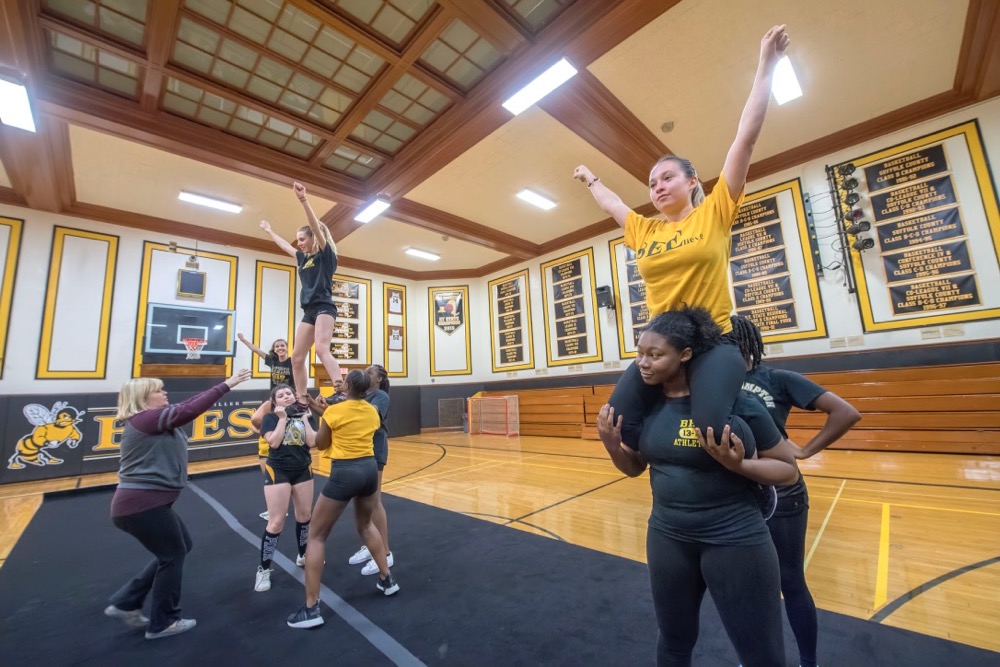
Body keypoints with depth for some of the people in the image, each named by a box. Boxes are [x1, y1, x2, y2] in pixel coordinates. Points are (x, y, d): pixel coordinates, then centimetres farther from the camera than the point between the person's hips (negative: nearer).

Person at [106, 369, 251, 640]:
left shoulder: (152, 420, 12)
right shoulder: (146, 419, -17)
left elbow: (185, 406, 9)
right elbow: (189, 410, -25)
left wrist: (224, 386, 4)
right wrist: (226, 385, -21)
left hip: (145, 502, 10)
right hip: (142, 504, -10)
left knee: (181, 546, 20)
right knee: (173, 555, 6)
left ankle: (126, 603, 28)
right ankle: (162, 623, 22)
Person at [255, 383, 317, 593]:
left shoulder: (303, 416, 3)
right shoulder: (271, 417, -6)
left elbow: (312, 442, -9)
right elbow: (273, 442, -21)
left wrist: (305, 419, -11)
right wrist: (282, 418, -19)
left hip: (303, 471, 4)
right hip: (278, 471, -4)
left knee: (305, 515, 14)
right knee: (276, 522, -4)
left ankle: (302, 556, 34)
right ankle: (263, 569, 14)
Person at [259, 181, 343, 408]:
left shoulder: (325, 254, 0)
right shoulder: (303, 258, 21)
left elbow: (316, 226, -15)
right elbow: (285, 245, 40)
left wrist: (303, 200, -26)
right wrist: (269, 230, 53)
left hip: (324, 307, -8)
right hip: (309, 311, 8)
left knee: (322, 350, -27)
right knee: (297, 357, 4)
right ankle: (301, 402, 9)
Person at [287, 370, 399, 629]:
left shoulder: (334, 410, -9)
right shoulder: (372, 411, 4)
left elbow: (321, 445, 4)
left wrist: (317, 417, 17)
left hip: (345, 473, -6)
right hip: (369, 468, 6)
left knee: (316, 536, 11)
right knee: (366, 525, 29)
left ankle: (311, 609, 14)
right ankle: (387, 580, 35)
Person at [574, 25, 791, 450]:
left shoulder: (715, 213, 3)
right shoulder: (644, 231, 14)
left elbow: (746, 137, 0)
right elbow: (611, 203, 32)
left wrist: (766, 67, 3)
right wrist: (590, 180, 47)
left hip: (714, 342, -4)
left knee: (711, 423, -28)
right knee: (617, 421, -12)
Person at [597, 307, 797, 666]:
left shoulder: (731, 400, -18)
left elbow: (788, 469, -7)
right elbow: (635, 467, 6)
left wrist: (737, 464, -26)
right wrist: (612, 446, -14)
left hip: (735, 539, -4)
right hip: (667, 537, 4)